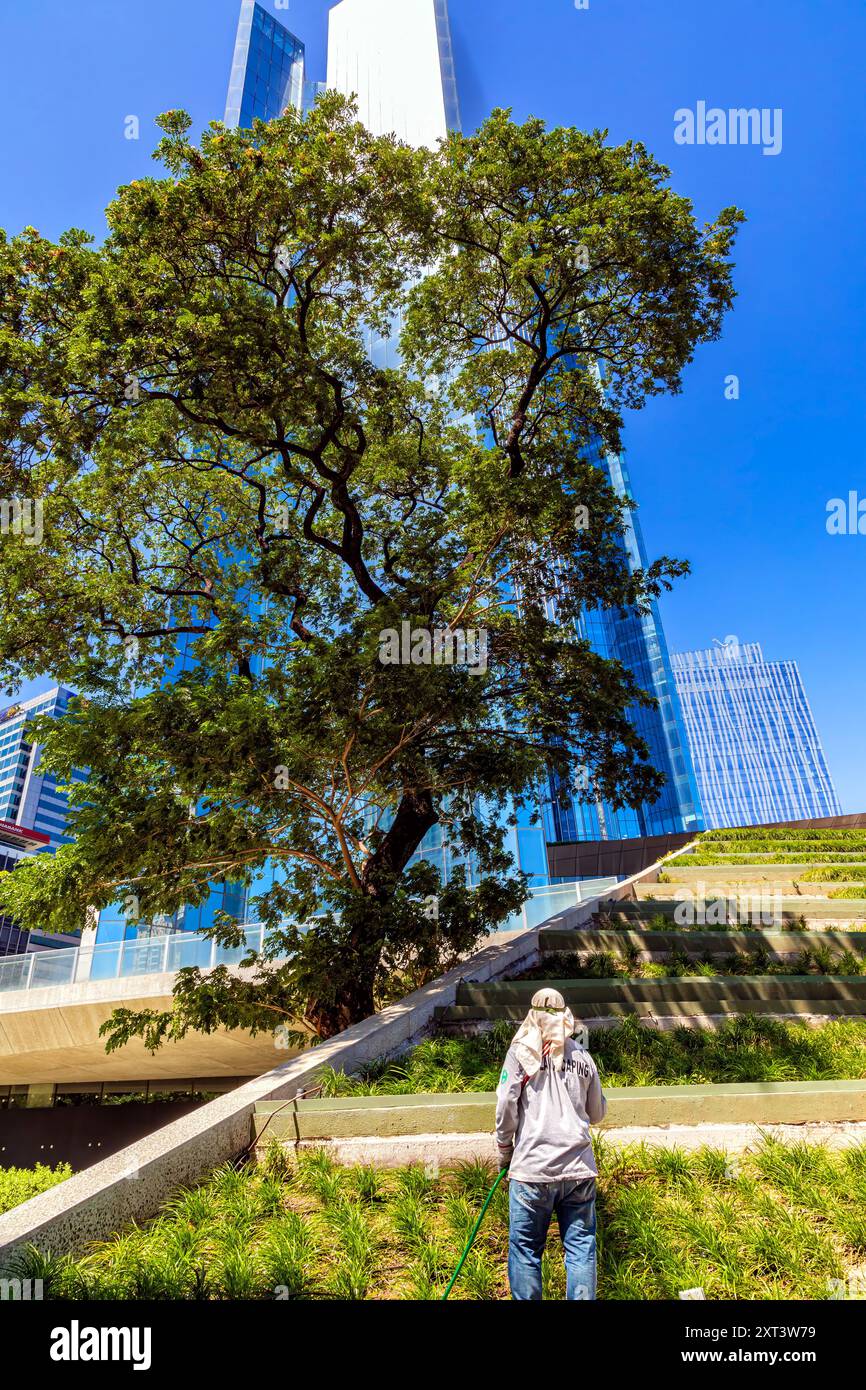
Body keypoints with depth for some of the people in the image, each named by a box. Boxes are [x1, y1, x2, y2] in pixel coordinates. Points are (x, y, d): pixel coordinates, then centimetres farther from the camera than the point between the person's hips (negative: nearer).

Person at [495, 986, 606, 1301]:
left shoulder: (521, 1050, -3)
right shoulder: (582, 1056, 6)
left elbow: (505, 1107, -7)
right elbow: (597, 1114, 14)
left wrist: (504, 1151, 8)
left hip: (532, 1168, -3)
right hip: (579, 1168, 3)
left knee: (525, 1249, 11)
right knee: (581, 1248, 12)